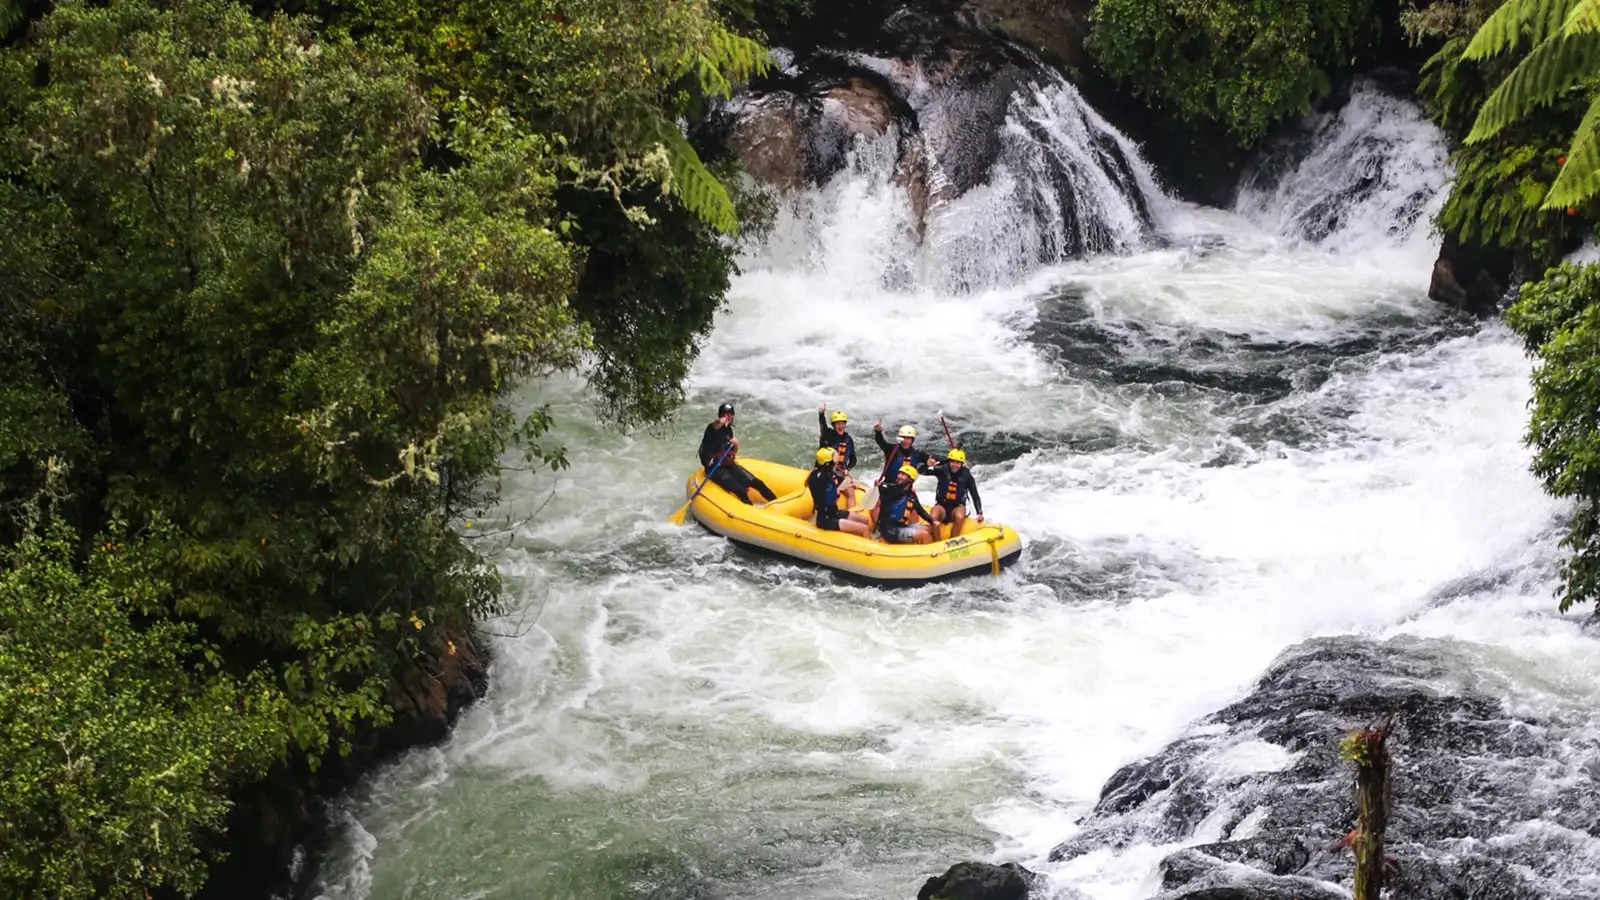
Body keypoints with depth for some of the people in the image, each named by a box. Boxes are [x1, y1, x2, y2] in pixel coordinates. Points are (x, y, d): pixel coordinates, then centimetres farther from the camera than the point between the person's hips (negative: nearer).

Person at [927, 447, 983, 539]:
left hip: (958, 507, 0)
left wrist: (979, 513, -15)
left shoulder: (966, 475, -6)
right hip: (942, 505, 0)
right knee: (933, 518, -32)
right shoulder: (943, 470, -6)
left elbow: (975, 496, -3)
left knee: (959, 517, -35)